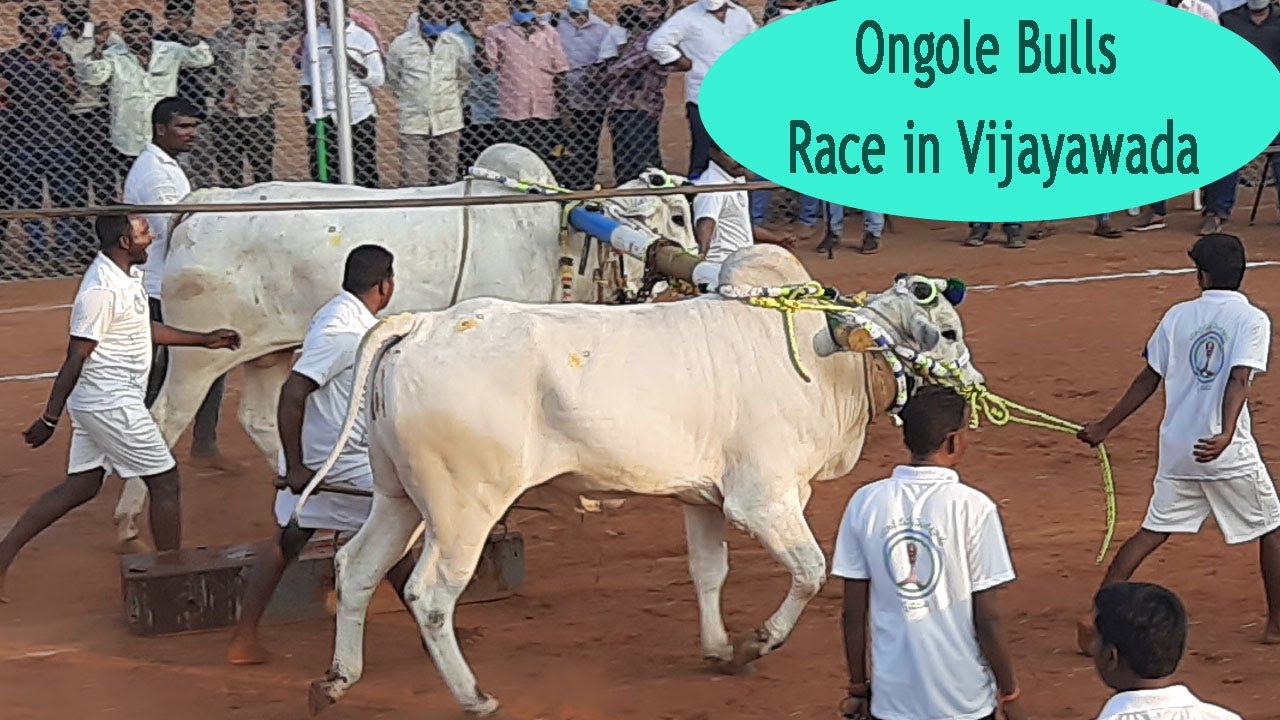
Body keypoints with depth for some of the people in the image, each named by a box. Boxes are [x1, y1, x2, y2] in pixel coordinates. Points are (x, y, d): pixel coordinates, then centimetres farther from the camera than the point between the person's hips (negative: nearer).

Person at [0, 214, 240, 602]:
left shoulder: (128, 275, 7)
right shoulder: (101, 290, -23)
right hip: (111, 405, -10)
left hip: (94, 404, 10)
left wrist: (204, 340, 23)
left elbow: (145, 329, 23)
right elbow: (75, 360, -20)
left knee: (81, 486, 15)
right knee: (164, 481, 1)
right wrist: (49, 420, -16)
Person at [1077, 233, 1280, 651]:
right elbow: (1239, 380, -20)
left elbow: (1149, 380, 8)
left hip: (1176, 449, 4)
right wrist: (1226, 435, -33)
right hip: (1230, 453, -4)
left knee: (1153, 531, 8)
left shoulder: (1178, 316, 6)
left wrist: (1105, 427, 17)